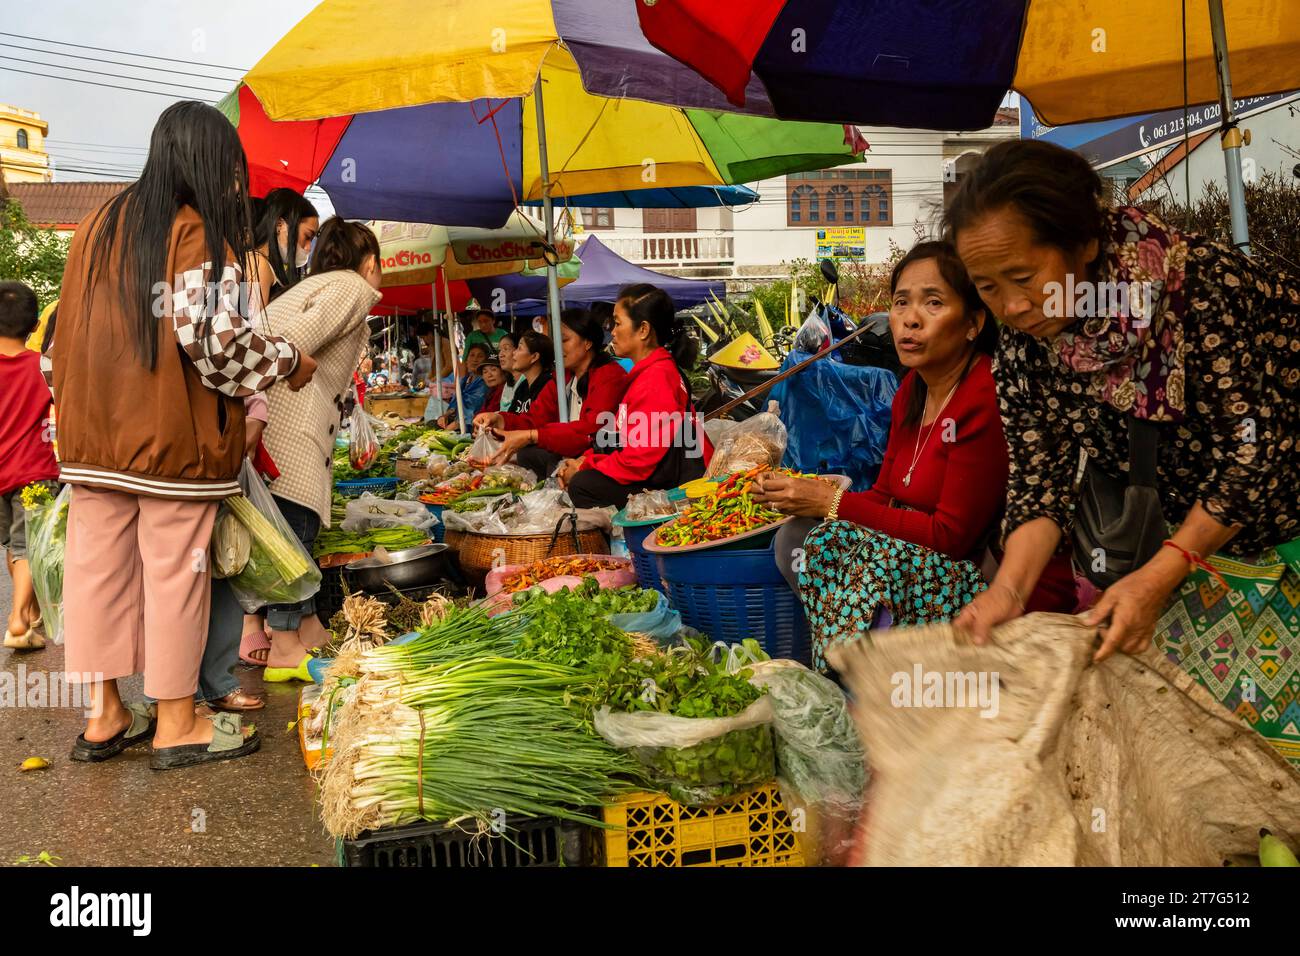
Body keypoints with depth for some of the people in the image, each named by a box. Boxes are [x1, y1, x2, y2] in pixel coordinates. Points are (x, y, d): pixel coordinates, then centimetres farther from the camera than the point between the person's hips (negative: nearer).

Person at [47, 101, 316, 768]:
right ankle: (175, 723, 12)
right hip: (171, 434, -7)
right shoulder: (199, 235, -9)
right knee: (174, 567, 2)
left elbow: (72, 330, 14)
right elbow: (214, 338, -19)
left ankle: (105, 715, 21)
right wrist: (288, 361, -5)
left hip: (94, 430, 7)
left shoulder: (100, 223, 12)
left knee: (98, 564, 10)